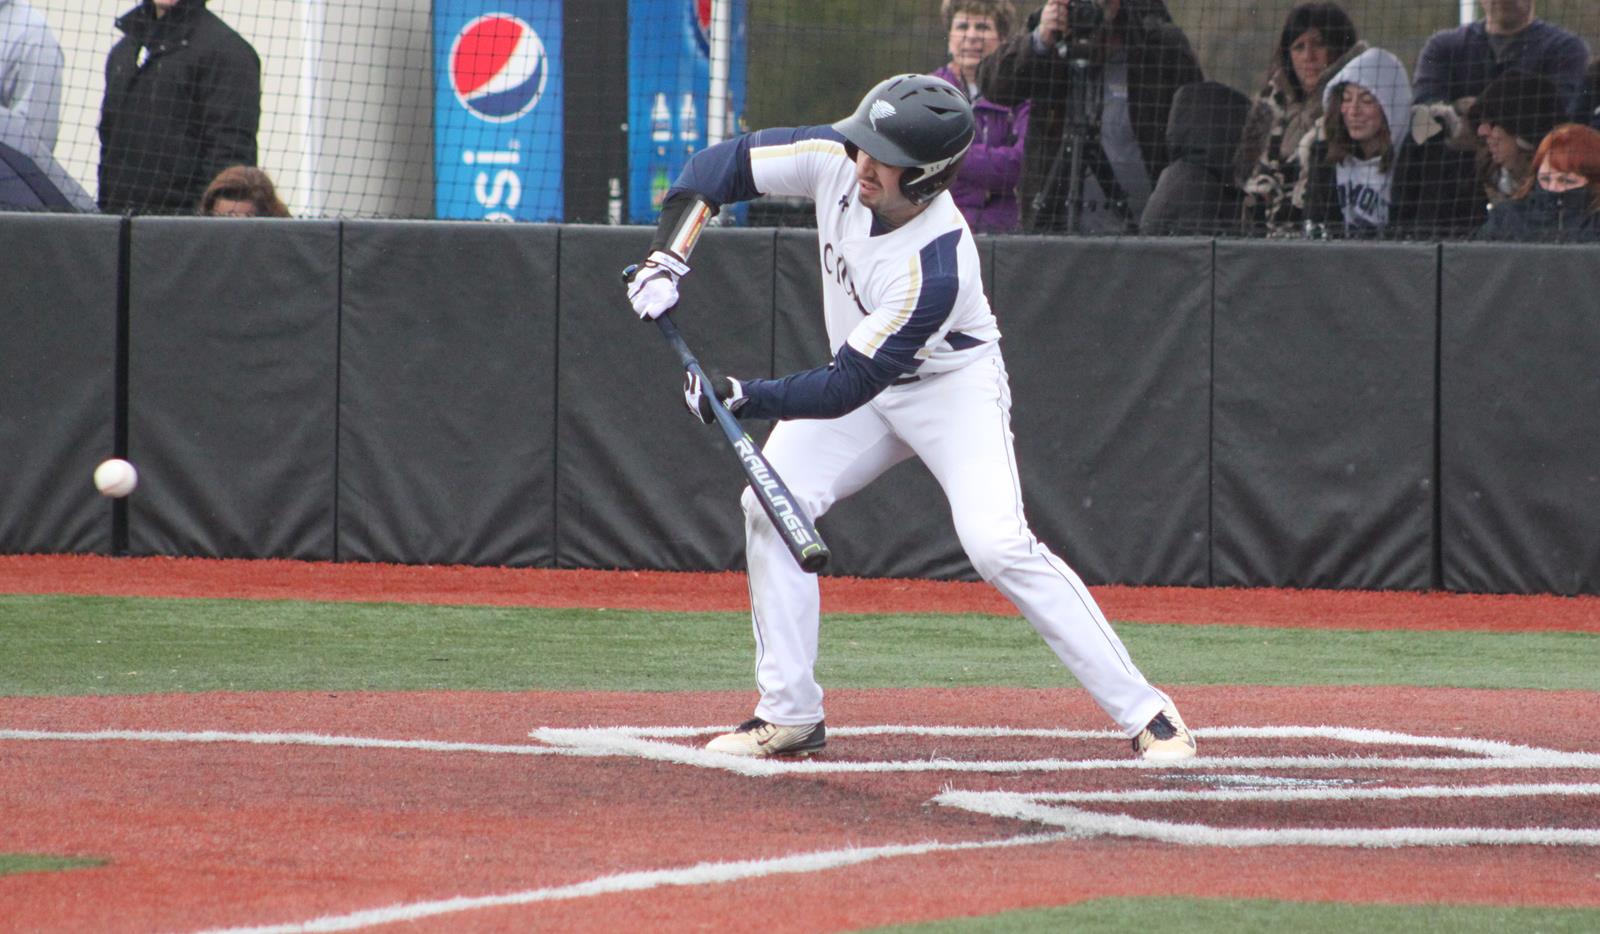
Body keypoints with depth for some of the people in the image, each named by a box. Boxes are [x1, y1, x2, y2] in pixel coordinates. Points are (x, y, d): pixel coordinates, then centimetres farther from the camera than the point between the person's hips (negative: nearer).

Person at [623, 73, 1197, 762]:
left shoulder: (935, 270, -37)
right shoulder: (836, 159, -20)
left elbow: (845, 388, -33)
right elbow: (721, 165, -10)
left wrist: (740, 398, -36)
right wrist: (668, 259, -23)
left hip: (953, 387, -7)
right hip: (866, 384, 7)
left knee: (998, 545, -24)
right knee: (770, 505, -8)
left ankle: (1144, 712, -17)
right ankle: (788, 715, 4)